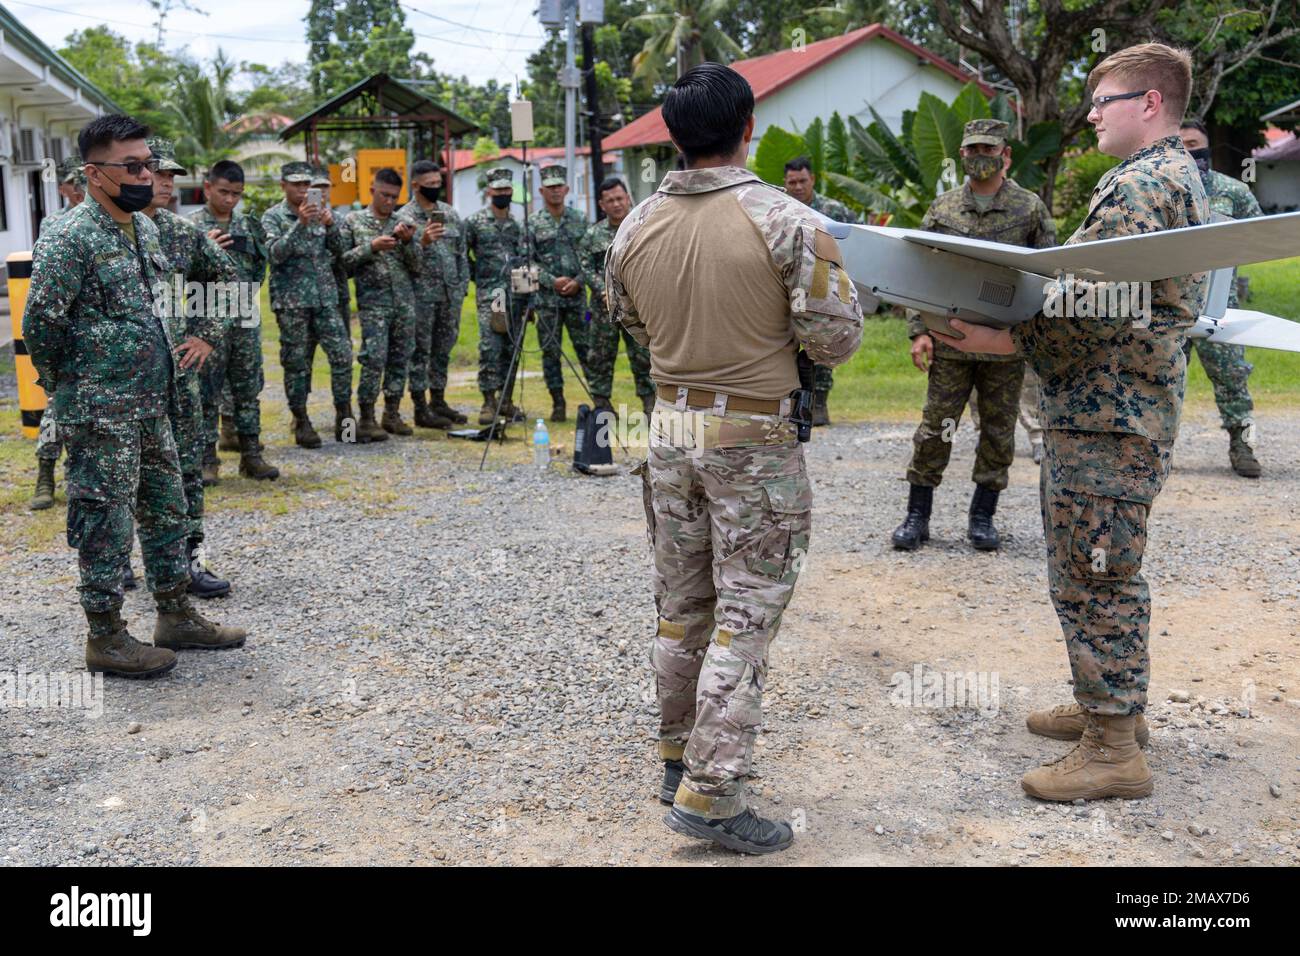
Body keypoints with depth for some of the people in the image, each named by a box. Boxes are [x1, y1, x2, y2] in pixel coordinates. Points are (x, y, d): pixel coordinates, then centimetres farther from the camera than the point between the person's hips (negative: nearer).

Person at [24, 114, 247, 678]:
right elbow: (41, 324, -16)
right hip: (101, 413, -9)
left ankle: (176, 616, 27)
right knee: (106, 521, 0)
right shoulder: (69, 239, -16)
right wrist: (70, 389, -5)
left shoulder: (145, 227, 10)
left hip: (152, 403, 9)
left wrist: (186, 339, 13)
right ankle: (105, 639, 12)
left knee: (167, 510, 14)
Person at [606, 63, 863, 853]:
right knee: (745, 617, 2)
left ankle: (681, 757, 32)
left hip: (671, 430, 6)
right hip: (755, 440, -5)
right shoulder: (785, 221, -15)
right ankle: (710, 795, 4)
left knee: (682, 606, 17)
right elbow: (837, 340, -12)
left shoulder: (636, 227, 1)